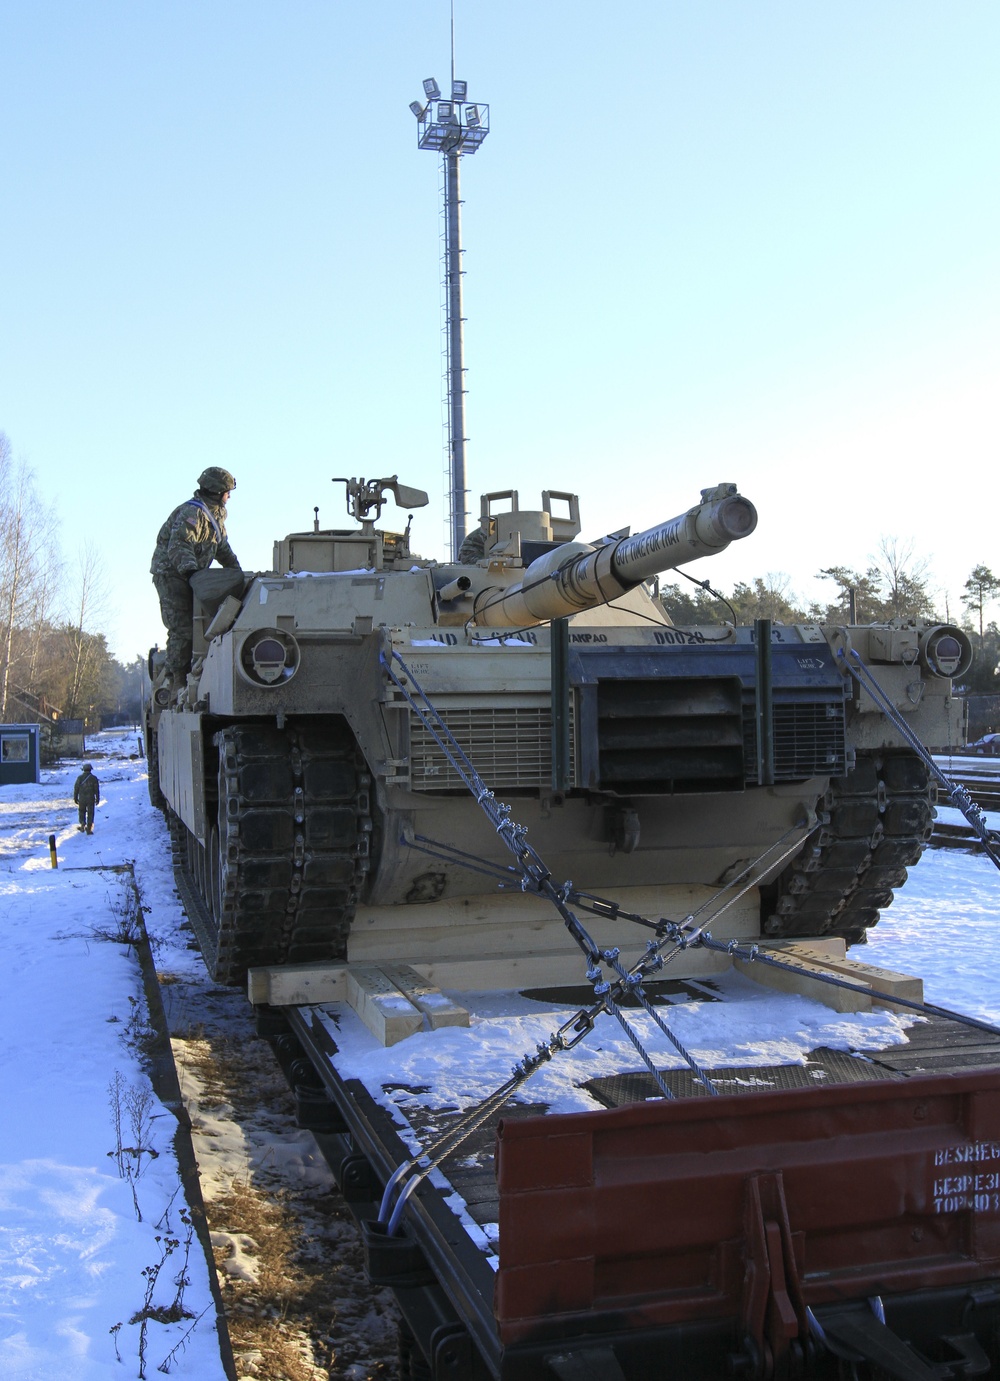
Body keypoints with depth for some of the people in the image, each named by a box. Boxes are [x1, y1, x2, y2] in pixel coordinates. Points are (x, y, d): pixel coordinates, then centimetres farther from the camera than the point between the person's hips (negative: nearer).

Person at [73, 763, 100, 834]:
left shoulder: (80, 778, -3)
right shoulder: (94, 778, -5)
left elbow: (76, 788, 0)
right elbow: (97, 789, -3)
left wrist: (75, 798, 10)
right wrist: (97, 799, 4)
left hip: (82, 799, 1)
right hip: (91, 799, -1)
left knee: (82, 812, 22)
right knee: (90, 814, 5)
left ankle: (82, 824, 3)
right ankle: (89, 829, 5)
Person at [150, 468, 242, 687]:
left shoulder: (215, 514, 15)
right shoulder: (192, 513, -18)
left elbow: (222, 546, 24)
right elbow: (179, 547, -28)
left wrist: (235, 569, 15)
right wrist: (190, 570, -41)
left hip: (189, 575, 10)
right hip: (171, 573, -10)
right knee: (182, 629, -13)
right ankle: (177, 679, -11)